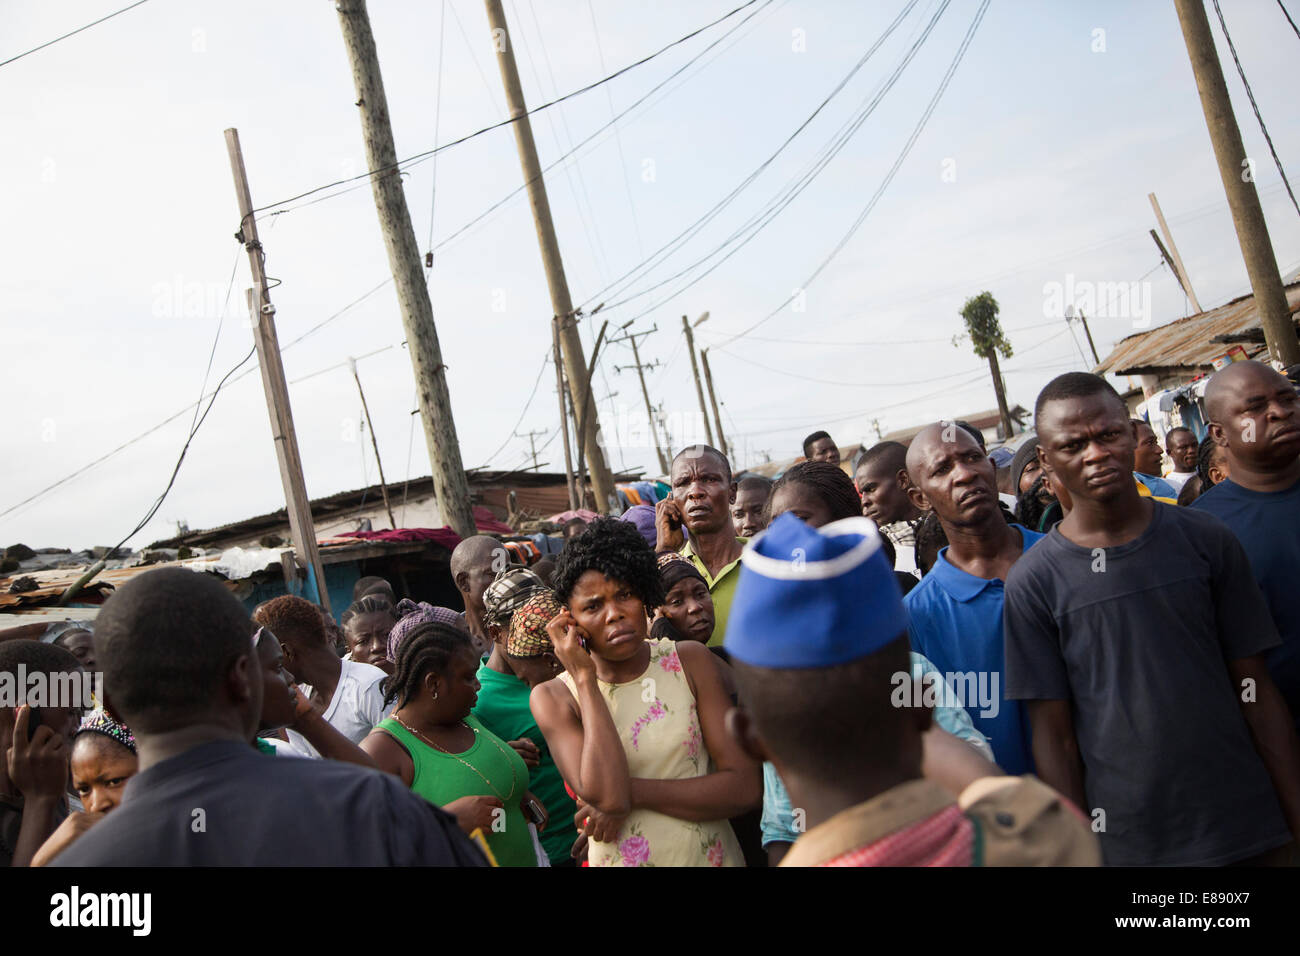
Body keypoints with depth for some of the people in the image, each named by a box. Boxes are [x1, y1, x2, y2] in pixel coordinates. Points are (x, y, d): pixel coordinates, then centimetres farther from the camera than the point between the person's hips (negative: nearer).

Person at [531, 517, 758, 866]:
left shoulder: (690, 661, -7)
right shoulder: (553, 697, -11)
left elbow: (745, 788, -13)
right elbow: (607, 796, -26)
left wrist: (632, 793, -20)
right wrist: (584, 678, -22)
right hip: (618, 860, -1)